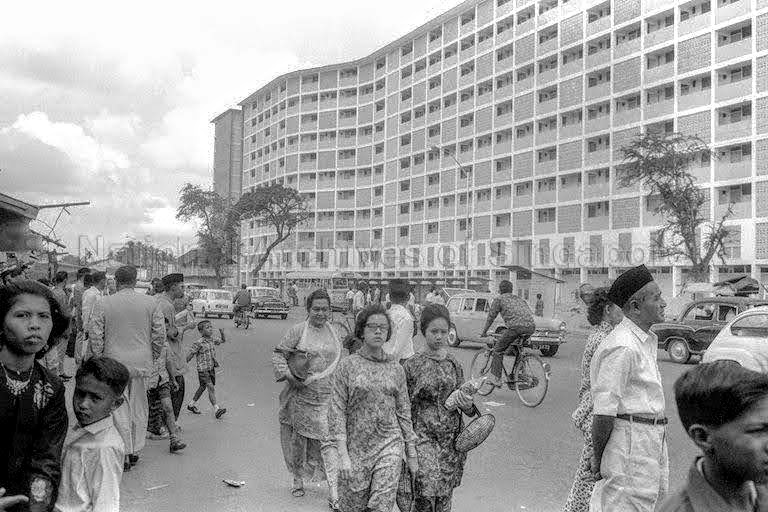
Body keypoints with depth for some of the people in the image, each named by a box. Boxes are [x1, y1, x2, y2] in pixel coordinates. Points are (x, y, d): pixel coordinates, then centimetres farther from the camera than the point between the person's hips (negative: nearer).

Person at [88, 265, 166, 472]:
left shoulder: (103, 303, -6)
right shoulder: (150, 302, -2)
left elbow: (95, 336, -4)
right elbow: (160, 333, 0)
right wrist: (153, 357, 13)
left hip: (115, 362, -1)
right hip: (142, 362, 2)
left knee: (119, 407, 7)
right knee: (139, 407, 14)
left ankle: (125, 454, 8)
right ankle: (135, 450, 23)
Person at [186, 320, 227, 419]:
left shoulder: (212, 340, 6)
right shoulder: (199, 343, -14)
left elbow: (223, 341, 21)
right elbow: (190, 354, -13)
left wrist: (222, 334, 2)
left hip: (212, 368, 8)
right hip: (203, 369, -8)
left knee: (202, 387, 19)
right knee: (211, 388, -15)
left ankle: (191, 404, 36)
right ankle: (216, 409, -20)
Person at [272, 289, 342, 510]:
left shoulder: (334, 332, 8)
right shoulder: (298, 331, -5)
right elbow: (278, 355, -4)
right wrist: (289, 375, -17)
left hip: (327, 396, 2)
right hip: (301, 395, -2)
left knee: (328, 441, -7)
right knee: (298, 438, 13)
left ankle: (334, 492, -6)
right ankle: (298, 478, 36)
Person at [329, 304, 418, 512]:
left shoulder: (396, 369, 4)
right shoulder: (347, 366, -3)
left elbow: (404, 413, 10)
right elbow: (337, 411, -5)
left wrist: (411, 455, 10)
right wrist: (343, 455, -12)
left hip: (389, 446, 1)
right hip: (356, 447, -1)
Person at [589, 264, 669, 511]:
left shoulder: (648, 341, 13)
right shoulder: (622, 347, -20)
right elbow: (604, 409, -21)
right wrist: (598, 457, -15)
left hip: (651, 441, 10)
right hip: (630, 439, -10)